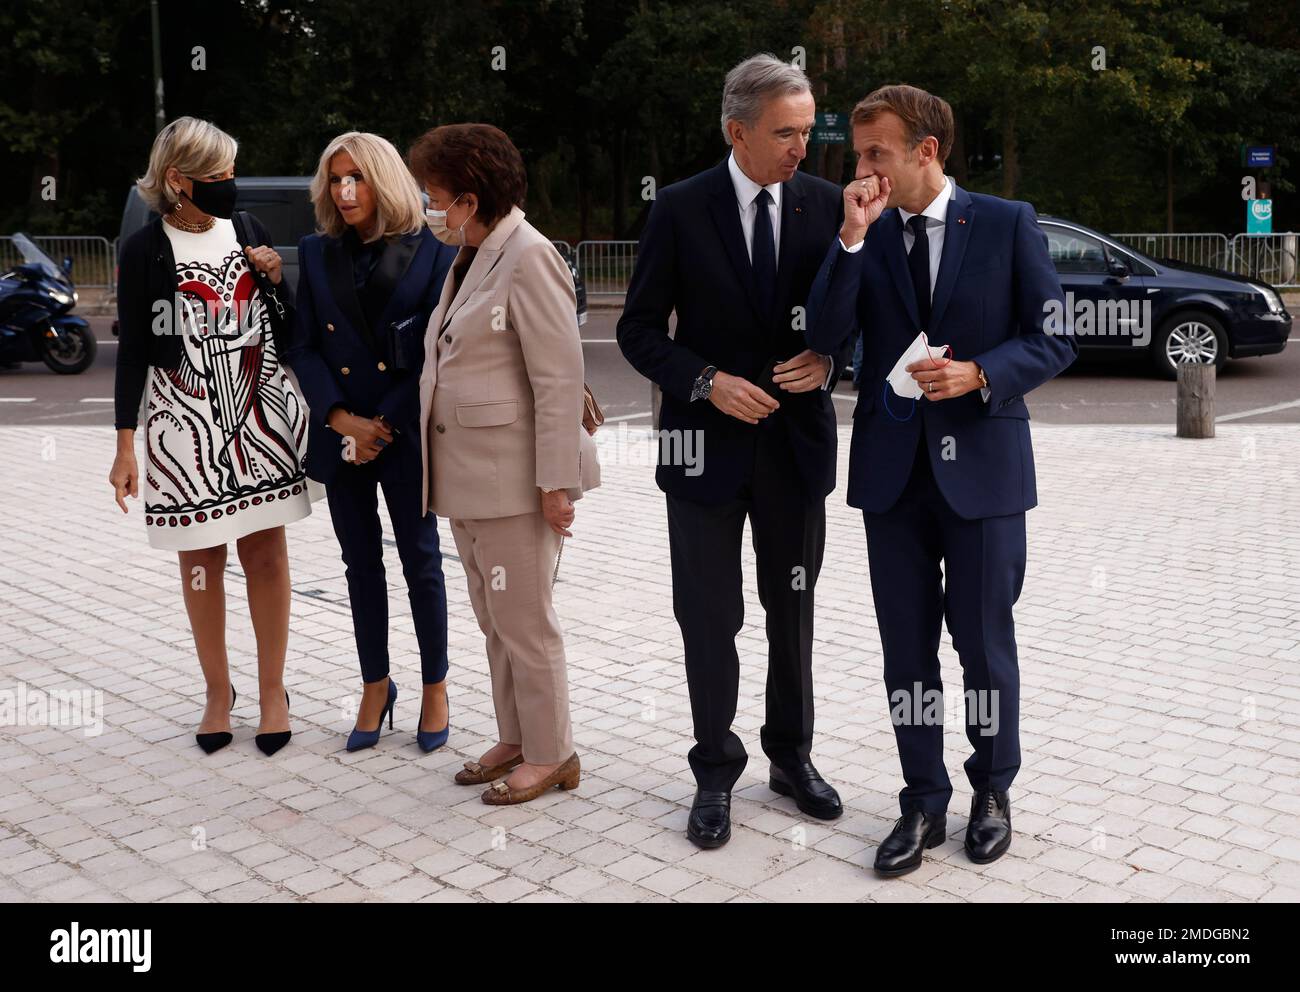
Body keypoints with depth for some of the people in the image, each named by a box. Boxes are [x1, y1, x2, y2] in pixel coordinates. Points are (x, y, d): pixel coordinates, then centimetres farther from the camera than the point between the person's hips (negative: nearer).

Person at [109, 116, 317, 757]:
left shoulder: (248, 232, 6)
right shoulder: (146, 250, -4)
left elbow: (286, 331, 12)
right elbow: (134, 350, -2)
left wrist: (275, 279, -7)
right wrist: (125, 447, -5)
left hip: (260, 417, 3)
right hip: (186, 427, -2)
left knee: (266, 554, 4)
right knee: (201, 561, 6)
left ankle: (272, 690, 16)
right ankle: (218, 692, 22)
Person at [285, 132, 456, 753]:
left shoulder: (431, 253, -4)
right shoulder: (316, 254, 7)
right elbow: (304, 346, 4)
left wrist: (385, 425, -12)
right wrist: (342, 419, -10)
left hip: (406, 433, -3)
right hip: (341, 436, 3)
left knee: (420, 562, 4)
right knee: (361, 564, 11)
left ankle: (435, 687, 19)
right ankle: (375, 687, 24)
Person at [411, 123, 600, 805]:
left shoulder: (528, 258, -15)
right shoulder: (471, 254, 12)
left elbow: (560, 378, -19)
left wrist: (558, 482, -20)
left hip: (512, 478, -9)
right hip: (465, 477, 9)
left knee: (522, 621, 1)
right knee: (493, 620, 16)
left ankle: (549, 755, 15)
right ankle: (514, 741, 29)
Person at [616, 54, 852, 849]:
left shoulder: (827, 205, -1)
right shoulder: (681, 210, -7)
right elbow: (639, 330, -4)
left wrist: (829, 361, -15)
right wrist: (708, 382, -19)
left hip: (797, 441, 2)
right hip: (708, 444, -2)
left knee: (793, 610, 14)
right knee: (709, 618, 6)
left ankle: (793, 756, 32)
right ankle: (716, 773, 23)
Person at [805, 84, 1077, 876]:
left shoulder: (1007, 224, -2)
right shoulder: (866, 234, 5)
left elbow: (1056, 339, -2)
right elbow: (824, 334, -7)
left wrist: (980, 374, -18)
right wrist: (853, 237, -15)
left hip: (982, 463, -2)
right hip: (892, 468, 3)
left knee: (985, 639, 8)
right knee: (907, 646, 8)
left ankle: (993, 789, 28)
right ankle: (925, 802, 22)